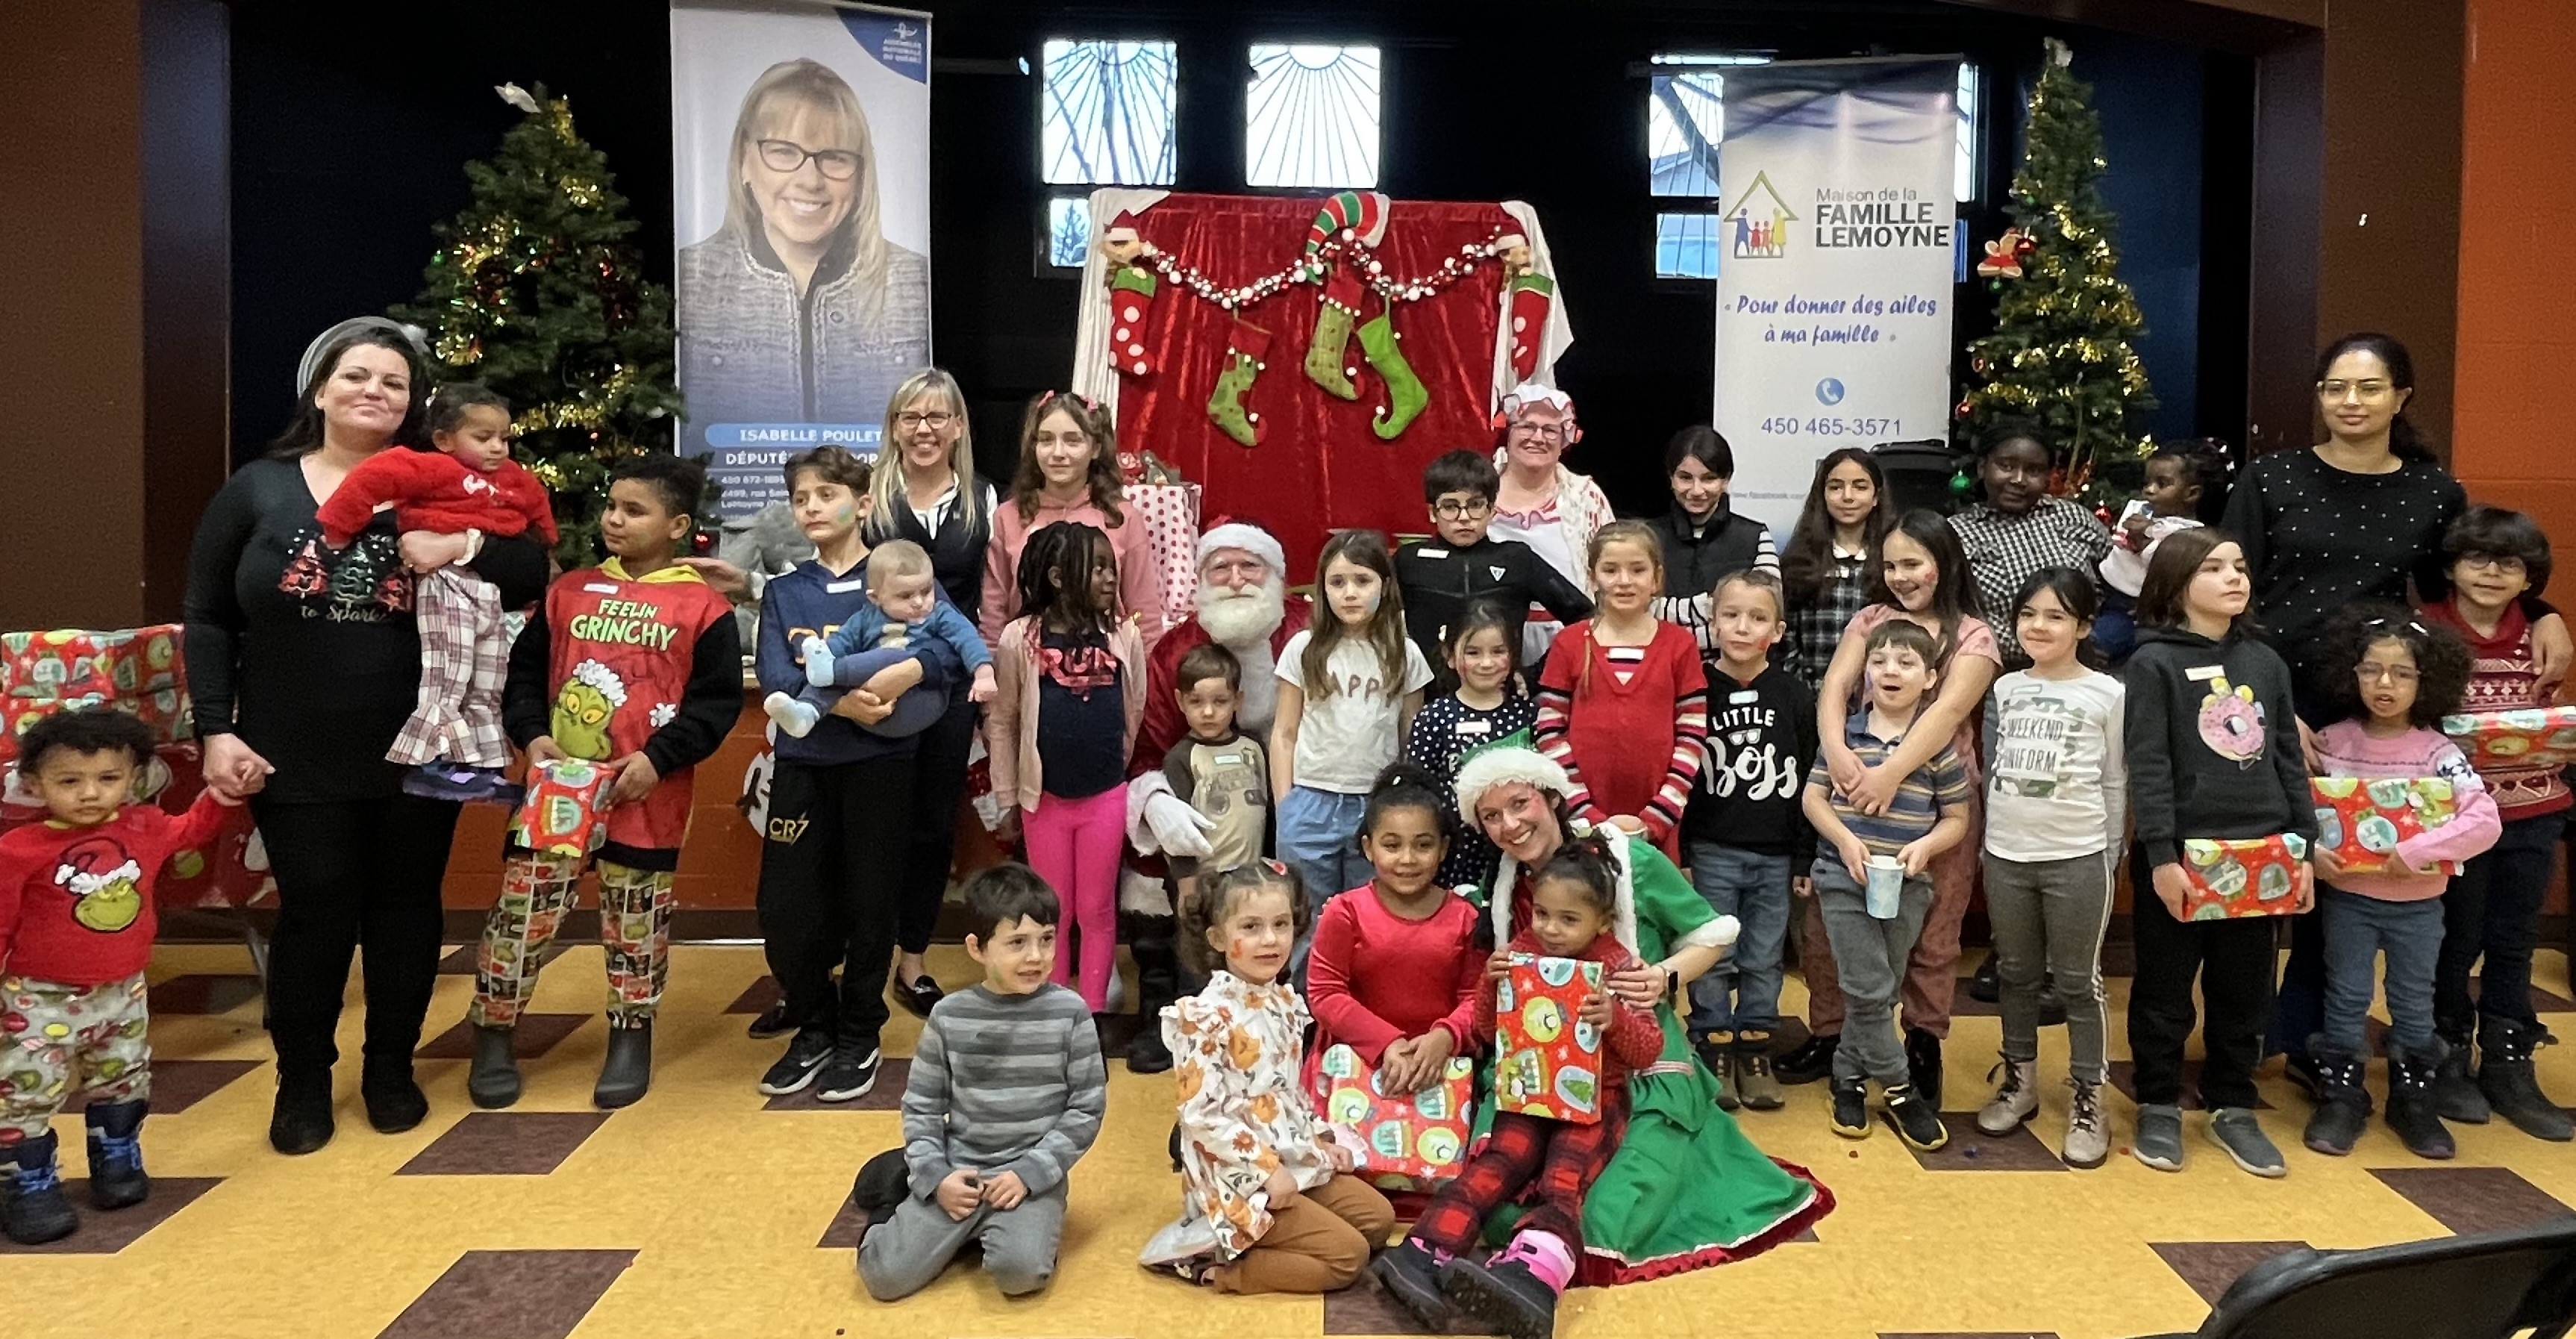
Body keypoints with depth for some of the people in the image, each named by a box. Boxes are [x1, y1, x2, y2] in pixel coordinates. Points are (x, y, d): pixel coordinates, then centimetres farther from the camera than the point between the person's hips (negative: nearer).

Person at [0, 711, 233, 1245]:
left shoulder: (145, 829, -4)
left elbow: (192, 829, 19)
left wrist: (221, 794, 8)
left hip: (124, 995, 5)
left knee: (121, 1084, 20)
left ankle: (117, 1162, 39)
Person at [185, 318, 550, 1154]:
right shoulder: (256, 490, 2)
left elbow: (532, 576, -2)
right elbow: (208, 618, 3)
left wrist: (466, 548, -22)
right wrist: (215, 731, -5)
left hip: (418, 754, 1)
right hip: (297, 760, -1)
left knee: (405, 907, 10)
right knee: (315, 913, 3)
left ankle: (392, 1068, 26)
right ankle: (303, 1080, 21)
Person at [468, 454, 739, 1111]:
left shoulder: (702, 607, -3)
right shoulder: (570, 591, 8)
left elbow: (718, 702, -5)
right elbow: (524, 671, 12)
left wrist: (658, 760, -15)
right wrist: (532, 734, -5)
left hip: (647, 802, -2)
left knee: (636, 928, 9)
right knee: (520, 914, 3)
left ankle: (631, 1038, 25)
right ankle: (494, 1037, 18)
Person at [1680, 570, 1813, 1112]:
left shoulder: (1795, 698, 1)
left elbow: (1809, 783, 4)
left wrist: (1804, 859, 3)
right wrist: (1678, 854, -5)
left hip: (1775, 857, 2)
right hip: (1711, 852, -2)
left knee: (1764, 961, 10)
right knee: (1713, 959, 5)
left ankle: (1754, 1052, 23)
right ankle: (1714, 1052, 17)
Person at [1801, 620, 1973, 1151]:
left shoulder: (1939, 744, -1)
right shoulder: (1844, 733, 0)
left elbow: (1957, 818, 4)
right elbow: (1813, 797, 3)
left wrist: (1925, 846, -15)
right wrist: (1845, 840, -12)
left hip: (1906, 885, 1)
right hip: (1844, 877, -1)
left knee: (1877, 992, 10)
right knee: (1870, 989, -7)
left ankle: (1849, 1078, 26)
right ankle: (1899, 1088, 7)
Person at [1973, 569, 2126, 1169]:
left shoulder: (2107, 694, -4)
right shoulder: (2005, 689, 5)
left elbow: (2116, 784, -1)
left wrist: (2108, 858, -1)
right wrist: (1986, 848, 10)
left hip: (2078, 857, -4)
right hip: (2006, 855, 4)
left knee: (2078, 982, 3)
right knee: (2016, 974, 14)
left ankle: (2088, 1100, 12)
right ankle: (2020, 1080, 28)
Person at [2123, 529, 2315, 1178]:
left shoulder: (2266, 661, 10)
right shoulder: (2153, 663, -6)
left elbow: (2289, 761, 12)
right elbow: (2147, 767, -12)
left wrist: (2303, 847, 7)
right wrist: (2161, 857, -17)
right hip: (2183, 855, -5)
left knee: (2244, 992, 13)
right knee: (2166, 993, 6)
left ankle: (2232, 1108, 26)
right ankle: (2159, 1108, 20)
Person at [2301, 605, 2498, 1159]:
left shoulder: (2437, 752, -10)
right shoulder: (2332, 742, -7)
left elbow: (2486, 820, -18)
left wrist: (2418, 851, -27)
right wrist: (2306, 850, -21)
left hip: (2419, 905, 0)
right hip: (2347, 897, 0)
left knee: (2414, 1005, 14)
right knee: (2346, 1001, 10)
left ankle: (2413, 1100, 28)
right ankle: (2342, 1097, 21)